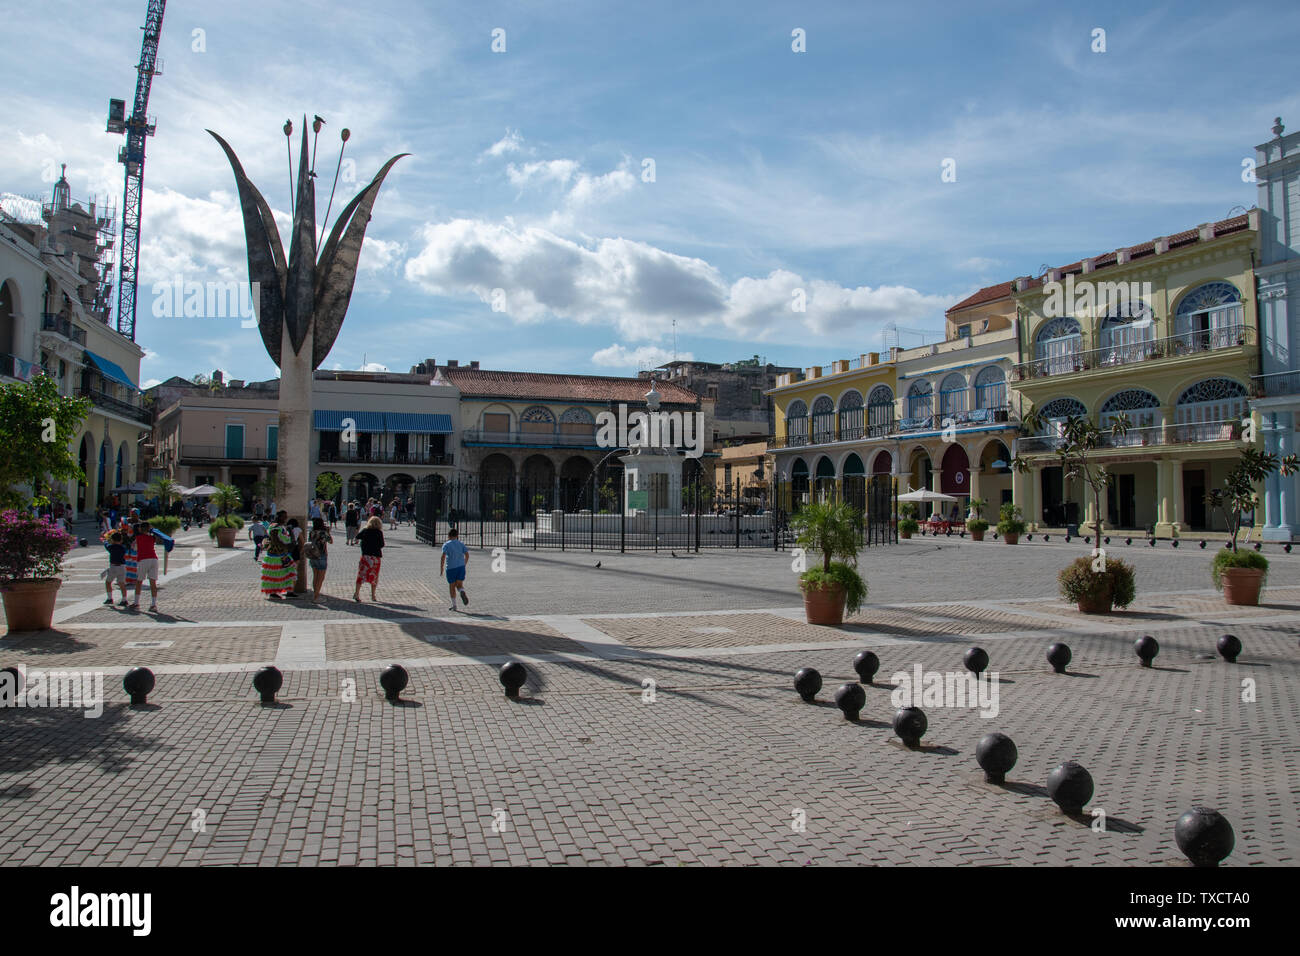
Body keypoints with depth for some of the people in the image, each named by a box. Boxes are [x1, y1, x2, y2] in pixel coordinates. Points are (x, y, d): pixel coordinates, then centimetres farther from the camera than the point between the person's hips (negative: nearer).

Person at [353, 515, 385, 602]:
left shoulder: (365, 531, 2)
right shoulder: (379, 532, -6)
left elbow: (357, 536, 17)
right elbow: (382, 545, -5)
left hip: (365, 555, 1)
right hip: (376, 556, -1)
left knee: (361, 574, 2)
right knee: (374, 576, 9)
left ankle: (356, 593, -11)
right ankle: (373, 595, 13)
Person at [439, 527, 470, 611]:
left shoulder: (446, 544, -2)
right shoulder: (461, 543, 8)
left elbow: (443, 556, -15)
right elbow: (467, 555, 3)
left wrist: (441, 567, -9)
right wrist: (465, 565, 15)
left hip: (451, 567, -2)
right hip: (461, 566, 3)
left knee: (452, 586, 11)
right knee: (459, 585, 9)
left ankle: (454, 605, 14)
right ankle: (462, 592, -25)